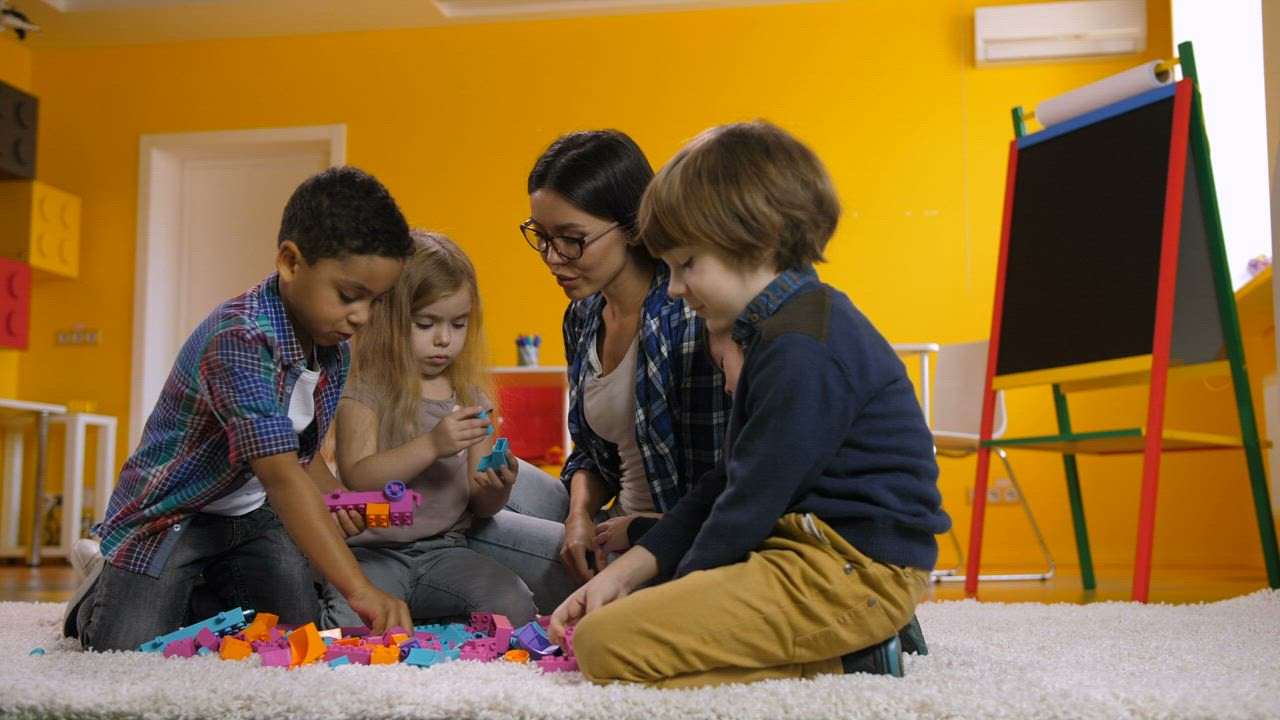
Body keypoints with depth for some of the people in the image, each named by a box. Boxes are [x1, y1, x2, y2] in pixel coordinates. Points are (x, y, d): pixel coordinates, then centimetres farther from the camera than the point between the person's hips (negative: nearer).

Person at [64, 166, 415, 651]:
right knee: (131, 649, -18)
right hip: (169, 513, -7)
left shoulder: (334, 349, -6)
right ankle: (100, 595, 17)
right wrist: (358, 588, -48)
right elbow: (281, 476, -43)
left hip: (251, 516, 7)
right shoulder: (238, 340, -34)